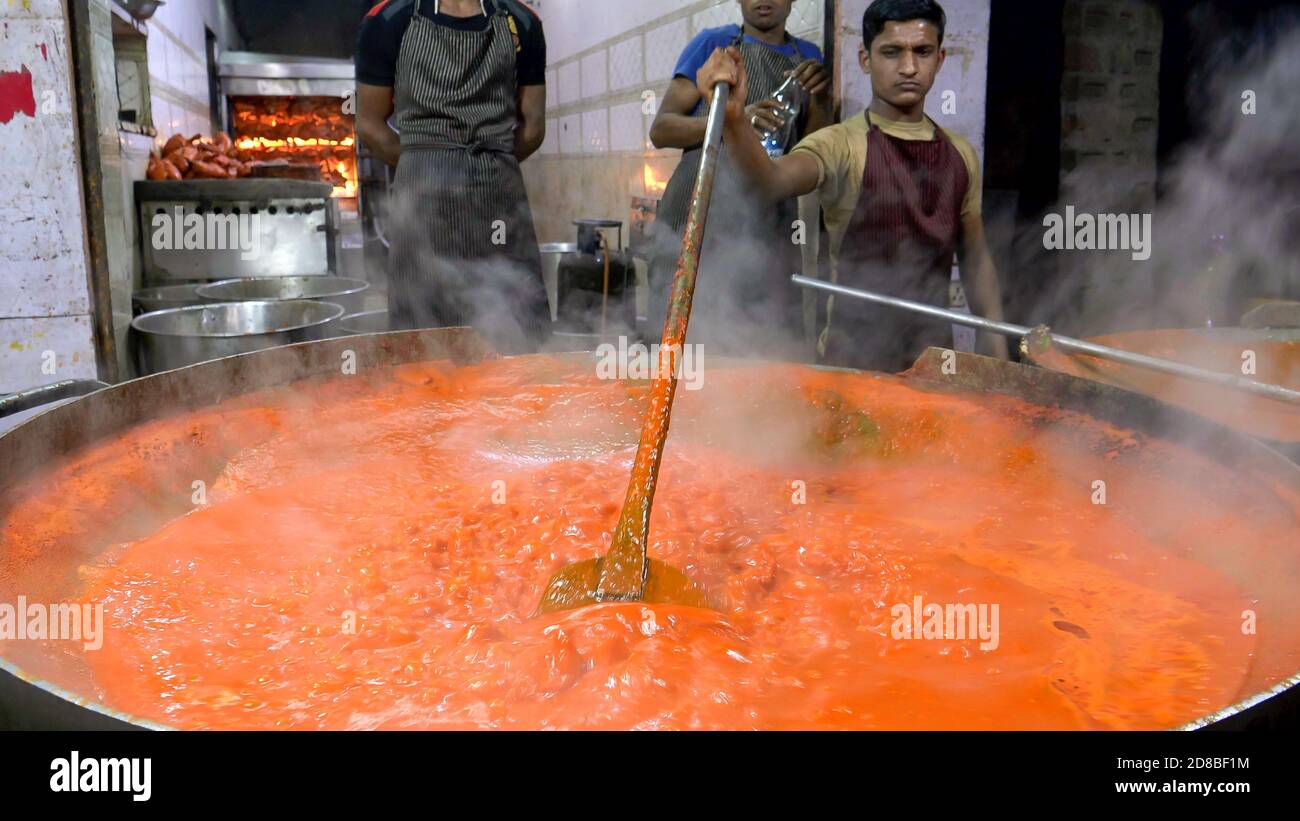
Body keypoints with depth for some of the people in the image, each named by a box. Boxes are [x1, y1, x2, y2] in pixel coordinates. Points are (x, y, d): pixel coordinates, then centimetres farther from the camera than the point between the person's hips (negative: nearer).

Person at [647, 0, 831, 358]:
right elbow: (661, 129, 0)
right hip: (697, 221, -3)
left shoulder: (808, 57, 16)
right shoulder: (712, 43, 7)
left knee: (771, 348, -3)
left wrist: (818, 99, -6)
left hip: (769, 231, 3)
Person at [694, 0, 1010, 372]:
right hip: (854, 356, -4)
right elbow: (773, 181, -31)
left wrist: (997, 354, 10)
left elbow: (976, 259, 13)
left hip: (935, 353, 5)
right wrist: (734, 117, -50)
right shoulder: (840, 145, -10)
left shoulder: (961, 155, 6)